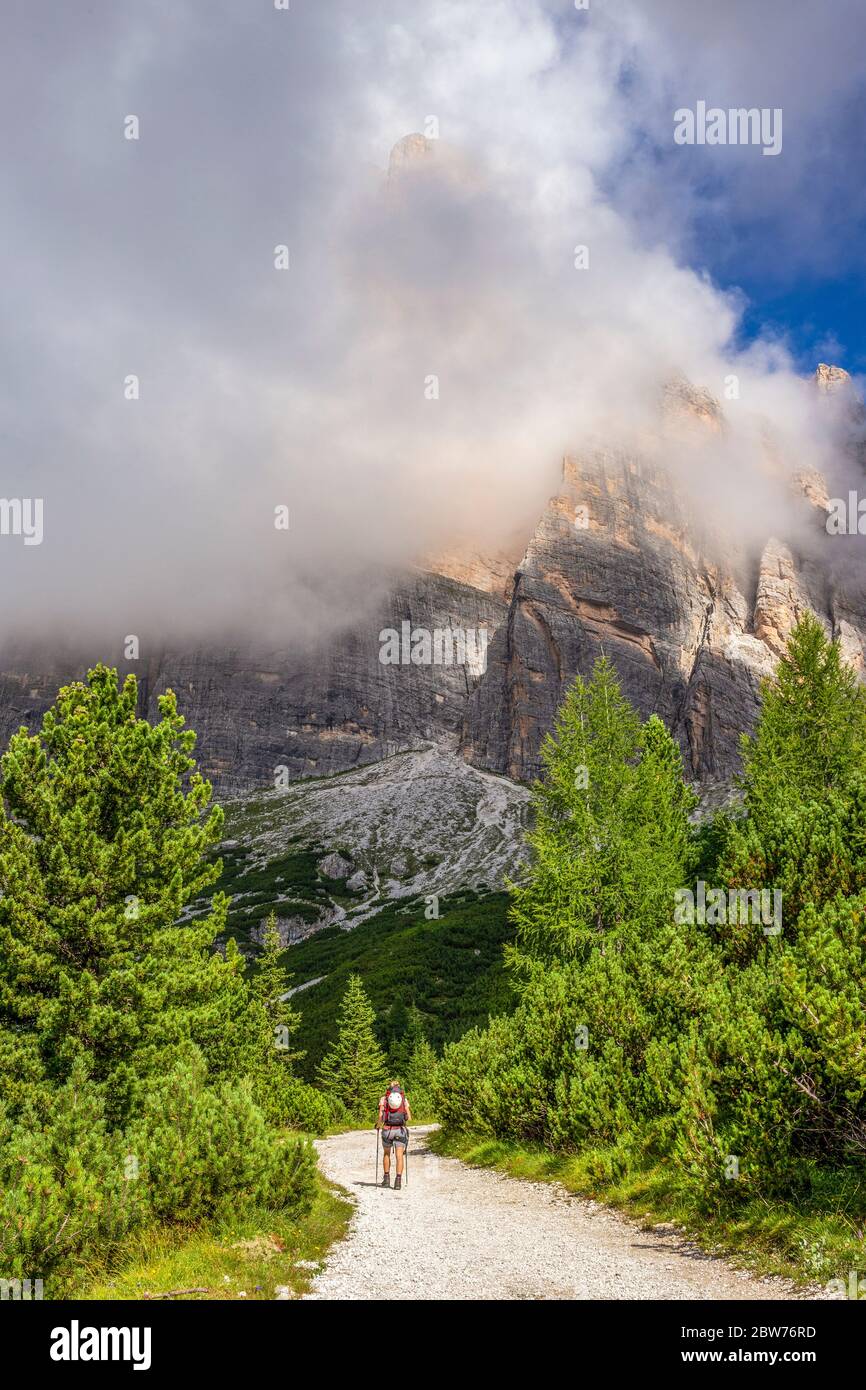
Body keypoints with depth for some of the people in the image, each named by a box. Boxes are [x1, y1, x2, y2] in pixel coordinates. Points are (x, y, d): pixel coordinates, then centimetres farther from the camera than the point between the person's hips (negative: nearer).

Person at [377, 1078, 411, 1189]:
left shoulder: (384, 1098, 6)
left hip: (387, 1130, 0)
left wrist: (378, 1124, 14)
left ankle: (386, 1179, 21)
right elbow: (409, 1118, 4)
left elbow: (380, 1116, -6)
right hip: (400, 1130, 0)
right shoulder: (404, 1099, 9)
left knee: (386, 1154, 21)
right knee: (399, 1156, -2)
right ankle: (398, 1181, -15)